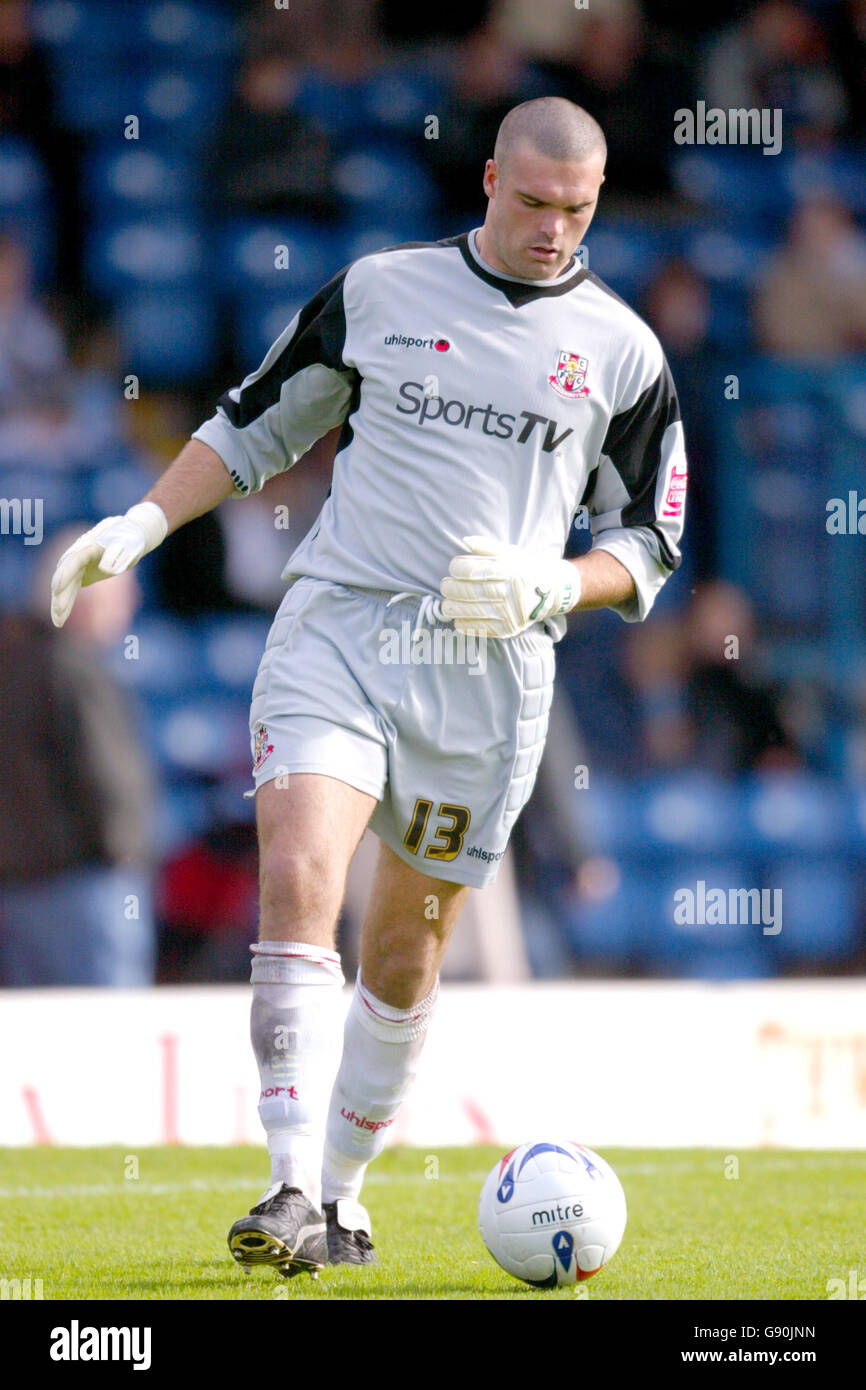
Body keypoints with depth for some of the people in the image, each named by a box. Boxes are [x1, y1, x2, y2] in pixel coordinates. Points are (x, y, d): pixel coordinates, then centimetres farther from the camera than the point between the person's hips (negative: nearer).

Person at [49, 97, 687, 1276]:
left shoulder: (621, 350, 6)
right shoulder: (379, 292, 5)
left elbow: (647, 543, 11)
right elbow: (258, 425, 15)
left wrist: (551, 584, -8)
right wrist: (143, 524, 4)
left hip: (493, 666, 1)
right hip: (339, 629, -1)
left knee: (407, 948, 6)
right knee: (298, 879, -21)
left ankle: (342, 1192, 22)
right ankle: (293, 1190, -25)